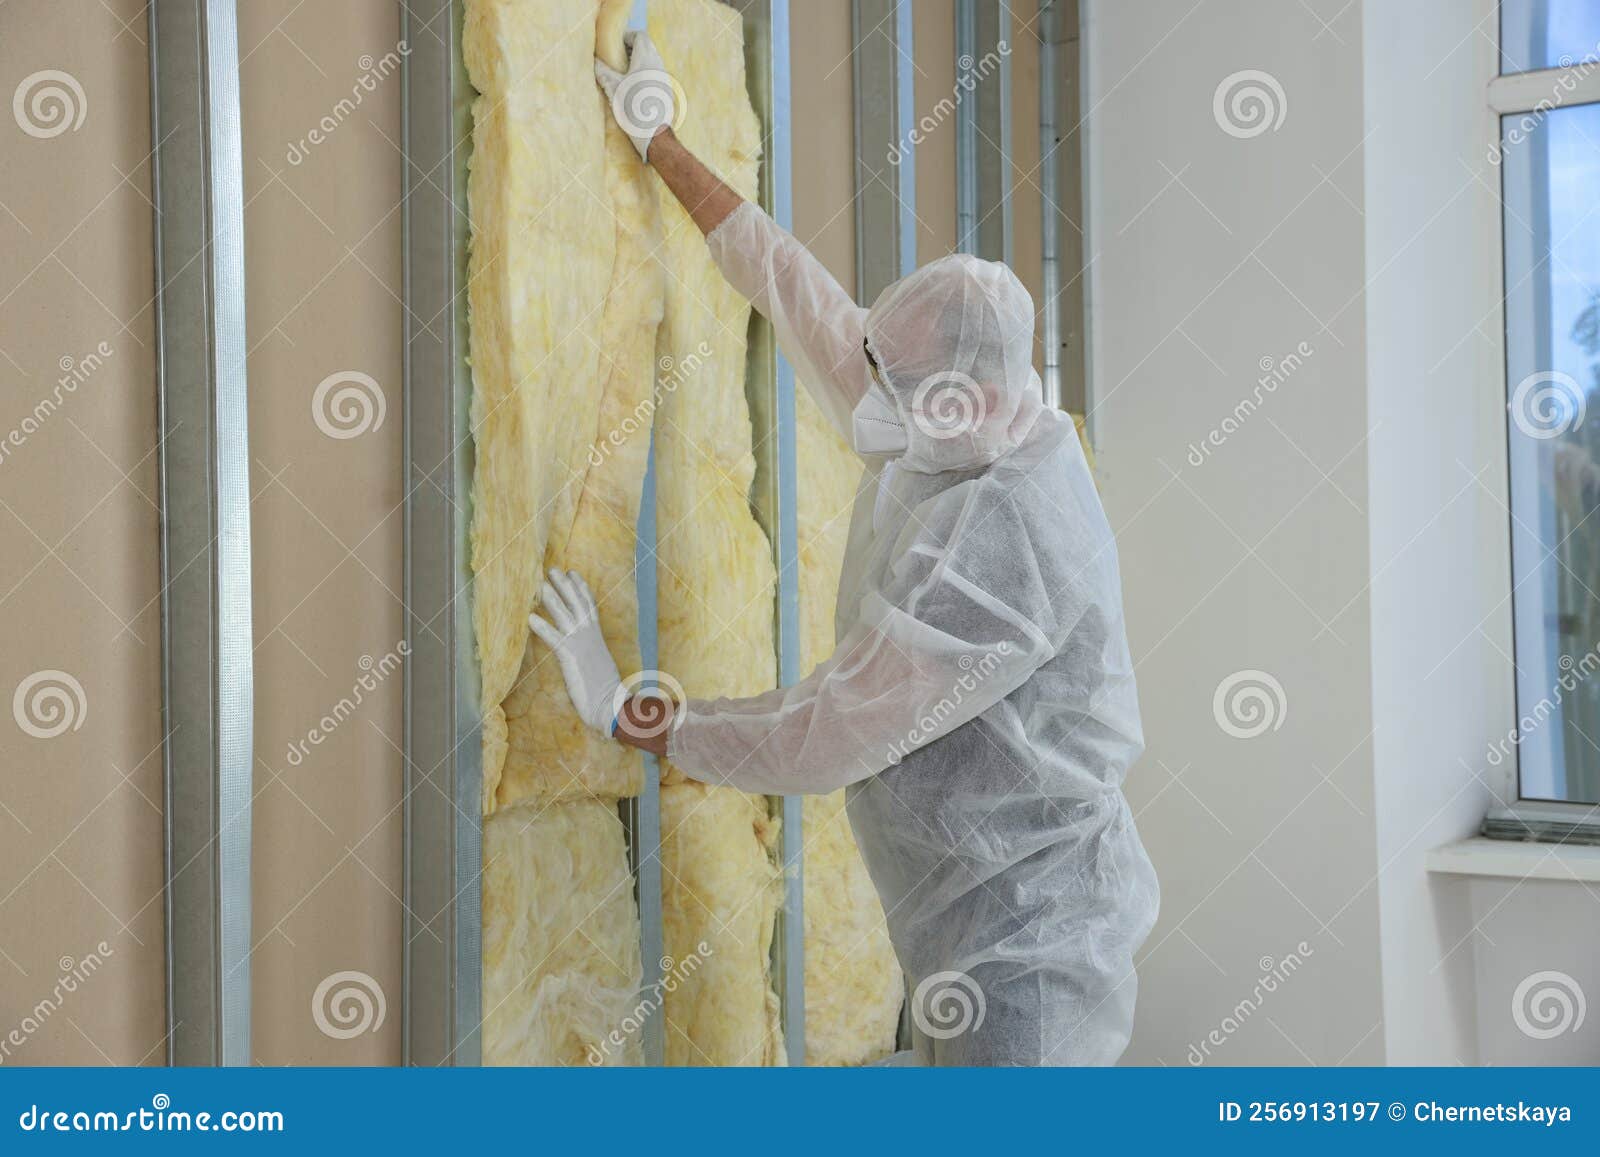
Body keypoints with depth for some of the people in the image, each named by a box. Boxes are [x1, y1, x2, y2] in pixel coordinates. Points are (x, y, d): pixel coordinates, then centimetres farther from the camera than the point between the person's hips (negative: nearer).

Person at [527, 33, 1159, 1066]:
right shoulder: (937, 438, 0)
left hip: (1025, 952, -9)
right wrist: (663, 145, 22)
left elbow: (820, 740, -24)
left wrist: (622, 710, -12)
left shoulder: (998, 538, -27)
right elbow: (801, 296, 13)